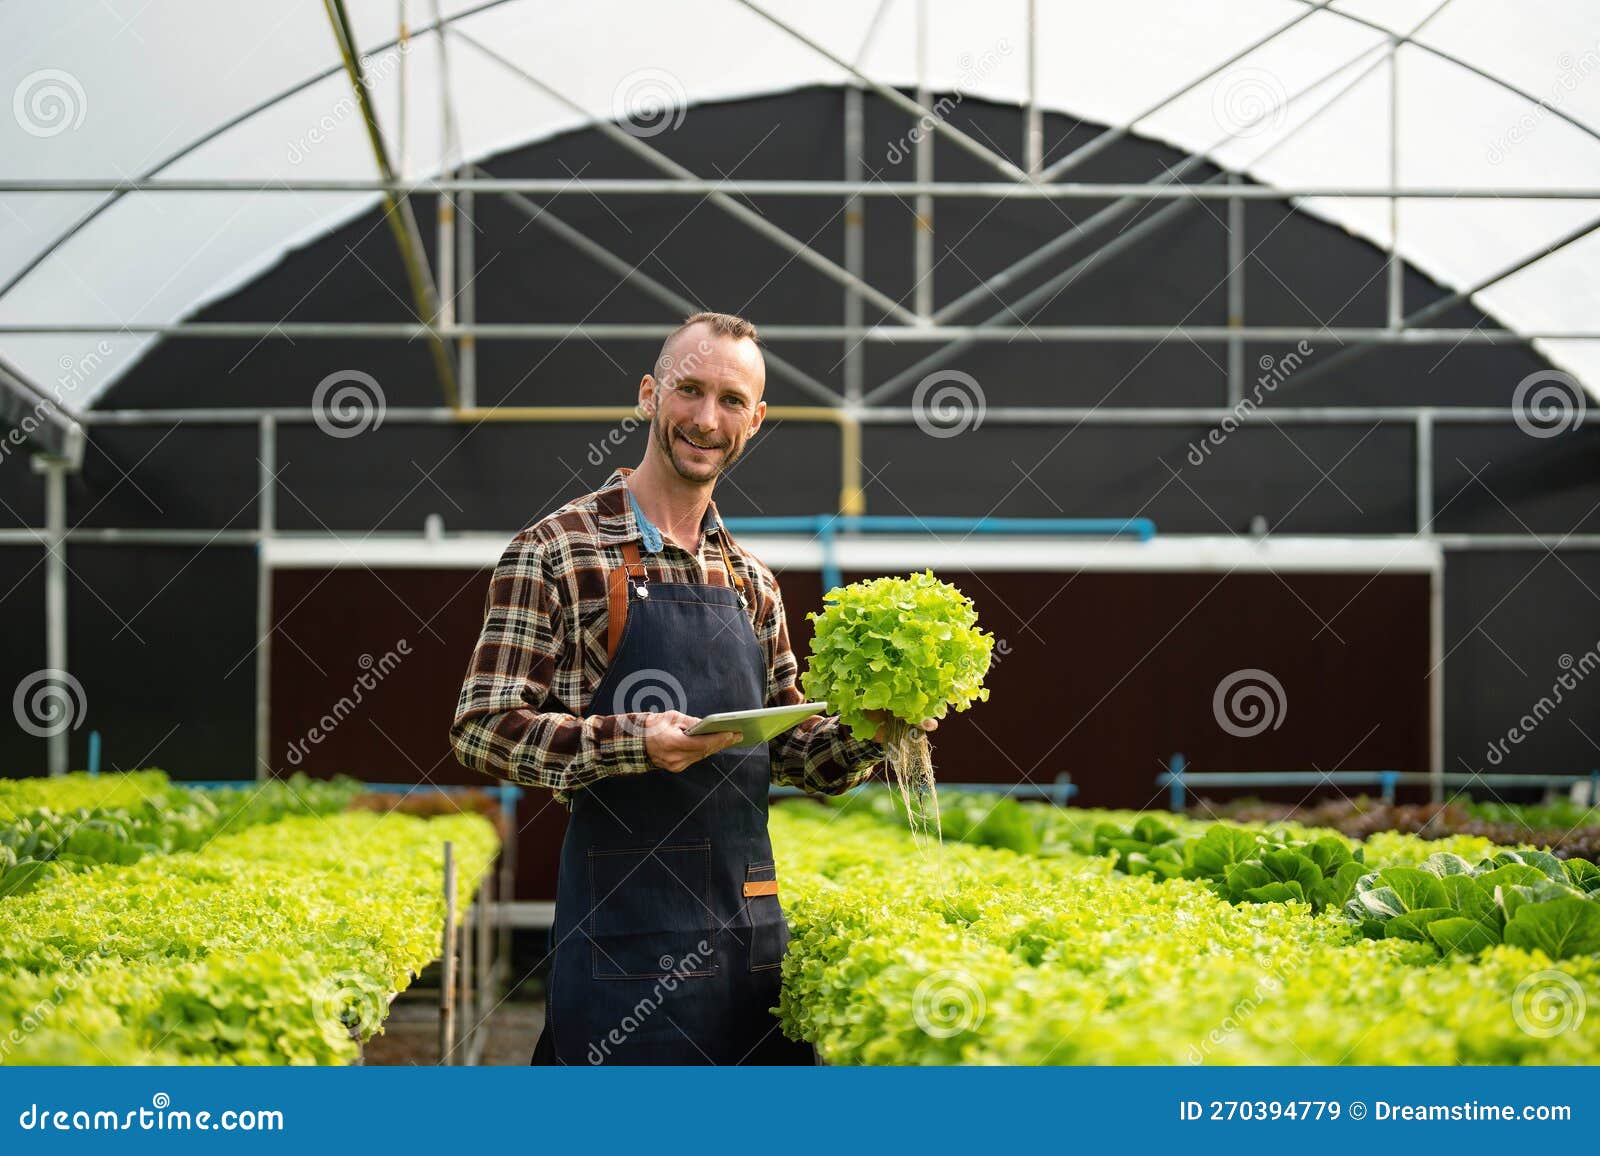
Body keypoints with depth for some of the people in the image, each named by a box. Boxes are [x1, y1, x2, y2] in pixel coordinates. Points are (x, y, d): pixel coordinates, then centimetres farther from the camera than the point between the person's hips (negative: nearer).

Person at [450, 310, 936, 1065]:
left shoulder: (752, 581, 15)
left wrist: (863, 735, -2)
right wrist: (630, 743, -24)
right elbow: (481, 728, -10)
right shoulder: (557, 550, -5)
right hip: (626, 921, -6)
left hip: (751, 918, 6)